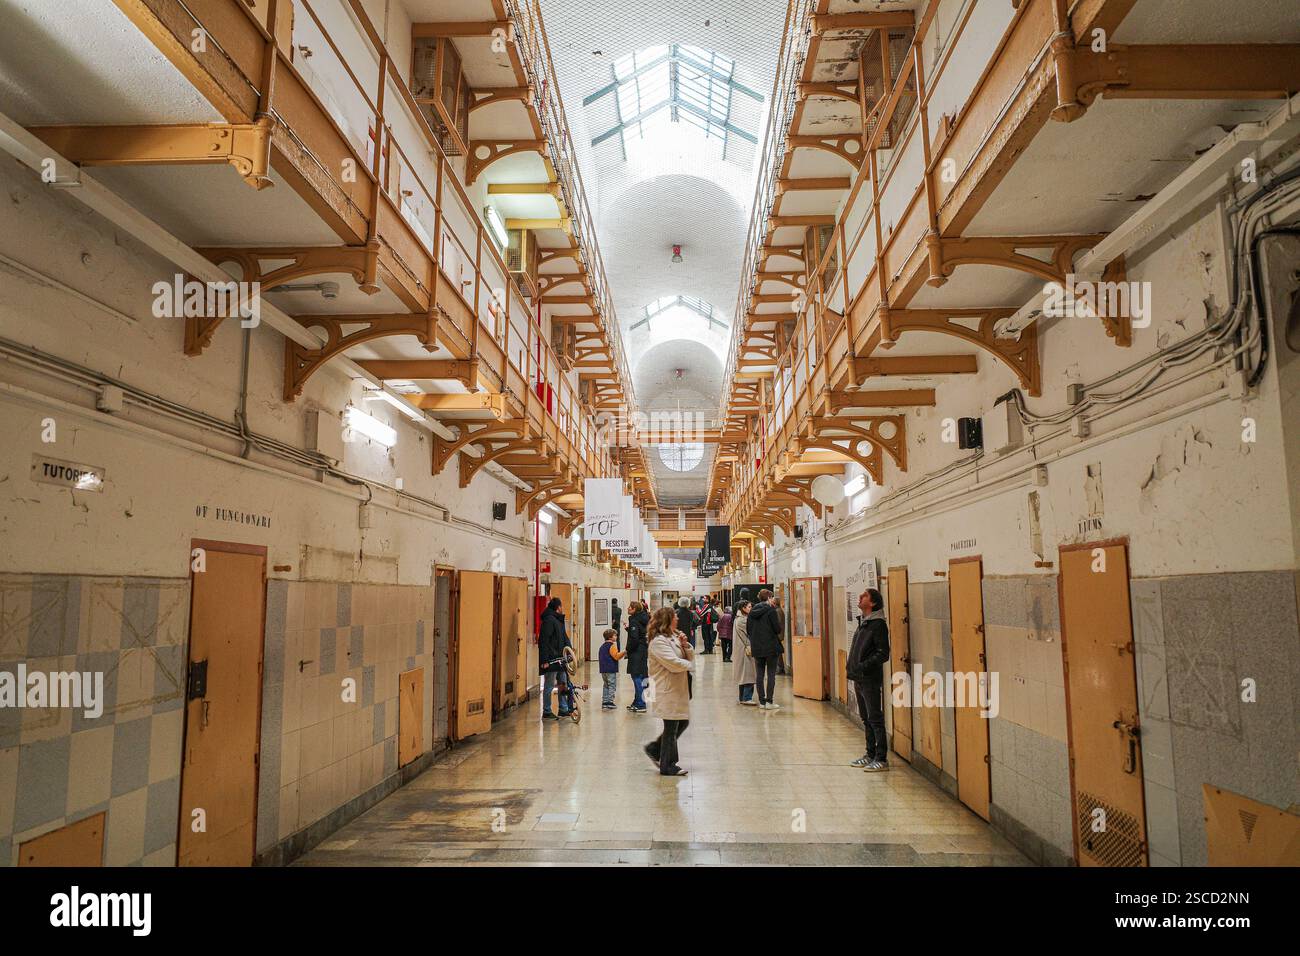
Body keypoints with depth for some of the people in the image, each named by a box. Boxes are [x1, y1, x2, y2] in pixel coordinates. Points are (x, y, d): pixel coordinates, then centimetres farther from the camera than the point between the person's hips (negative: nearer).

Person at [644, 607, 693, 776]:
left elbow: (691, 656, 14)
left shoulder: (673, 637, 13)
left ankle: (655, 749, 27)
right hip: (668, 690, -9)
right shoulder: (658, 642, -17)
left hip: (679, 688, 9)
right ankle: (667, 766, 13)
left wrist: (685, 644, -5)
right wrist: (689, 664, -7)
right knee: (671, 728, 0)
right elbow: (674, 664, -24)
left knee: (683, 723, 14)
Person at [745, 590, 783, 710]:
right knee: (771, 674, 1)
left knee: (759, 675, 9)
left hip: (756, 647, 5)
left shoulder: (752, 611, 6)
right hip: (771, 647, -5)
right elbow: (778, 629, -13)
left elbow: (748, 629, 8)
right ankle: (769, 702, 0)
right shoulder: (771, 610, -11)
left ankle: (762, 701, 11)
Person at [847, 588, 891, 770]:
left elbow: (883, 654, -16)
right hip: (858, 679, 9)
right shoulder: (862, 622, 14)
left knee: (875, 719, -4)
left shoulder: (878, 625, -13)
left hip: (871, 680, -9)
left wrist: (863, 666, -21)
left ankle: (882, 759, 2)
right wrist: (849, 666, 11)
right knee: (866, 719, 15)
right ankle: (870, 754, 24)